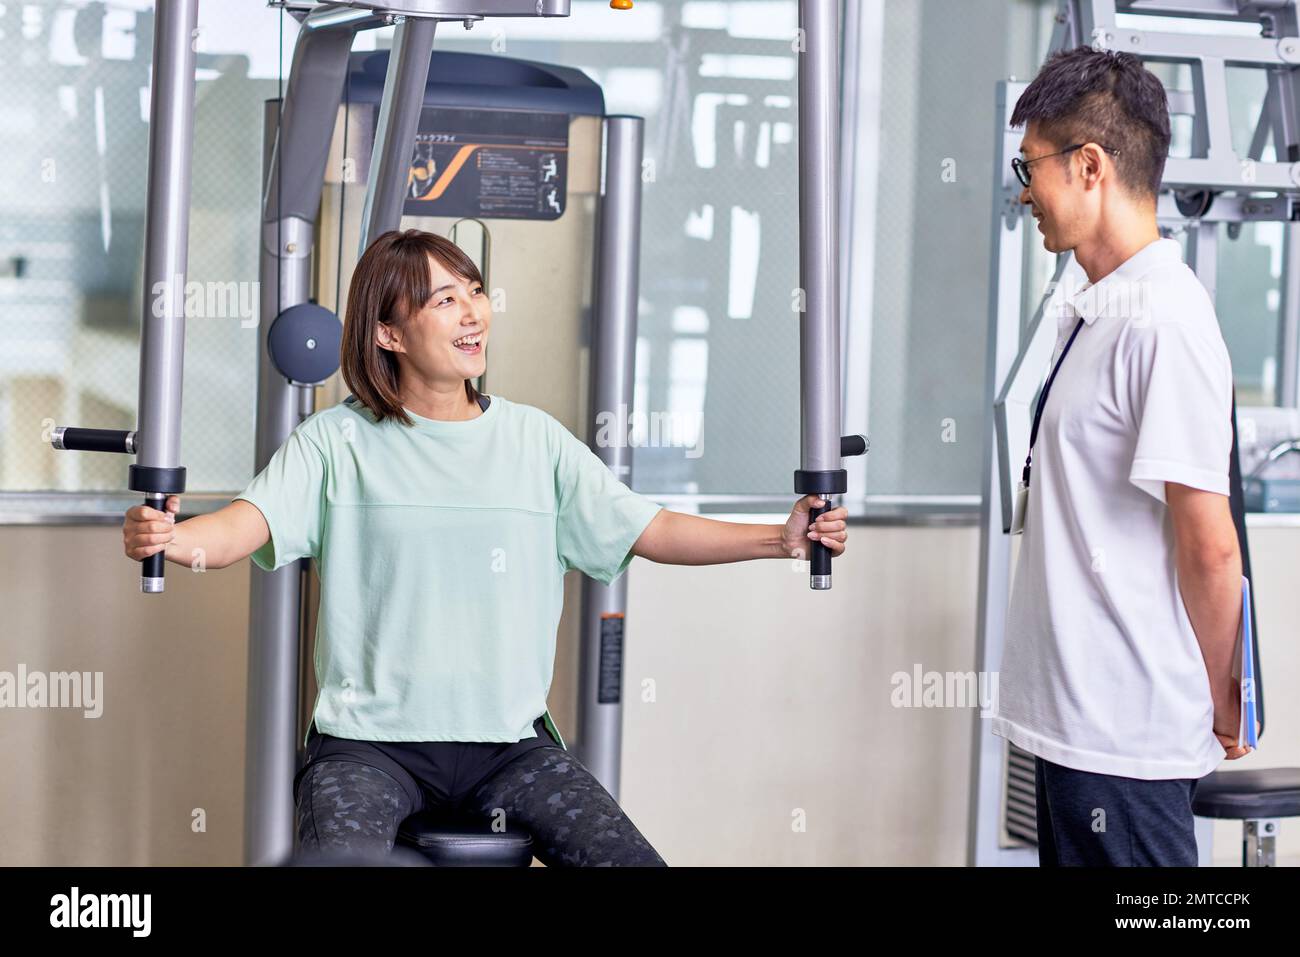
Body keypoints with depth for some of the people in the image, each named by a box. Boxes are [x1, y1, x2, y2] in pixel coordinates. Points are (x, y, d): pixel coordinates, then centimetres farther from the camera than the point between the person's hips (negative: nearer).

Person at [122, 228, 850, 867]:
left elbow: (647, 531, 8)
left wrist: (778, 538, -4)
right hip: (372, 741, -3)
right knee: (340, 853, -31)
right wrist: (164, 538, -34)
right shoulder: (339, 441, 1)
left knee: (633, 860, -13)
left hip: (509, 741, 3)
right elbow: (248, 525, -12)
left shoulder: (533, 438, 9)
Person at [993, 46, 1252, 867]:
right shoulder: (1097, 313, 12)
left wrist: (1218, 699, -6)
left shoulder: (1165, 324, -19)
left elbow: (1209, 544, -18)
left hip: (1127, 737, -9)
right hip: (1074, 714, 9)